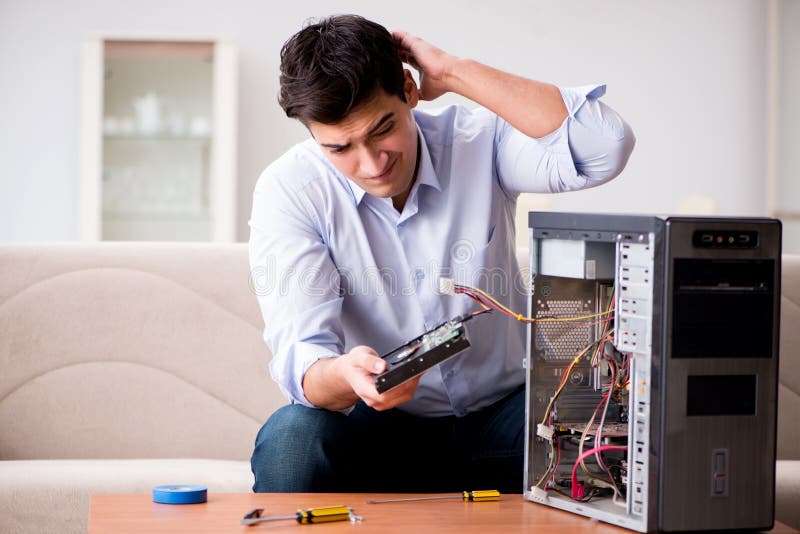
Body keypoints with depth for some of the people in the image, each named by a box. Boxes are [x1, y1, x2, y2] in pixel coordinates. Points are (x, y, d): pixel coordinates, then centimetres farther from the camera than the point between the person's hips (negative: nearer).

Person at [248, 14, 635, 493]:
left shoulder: (479, 142, -9)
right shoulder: (289, 192, -13)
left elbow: (606, 147, -29)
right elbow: (299, 355, -22)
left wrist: (452, 72, -25)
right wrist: (344, 376, -49)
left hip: (498, 416, 1)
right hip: (376, 425, -1)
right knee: (290, 441, -34)